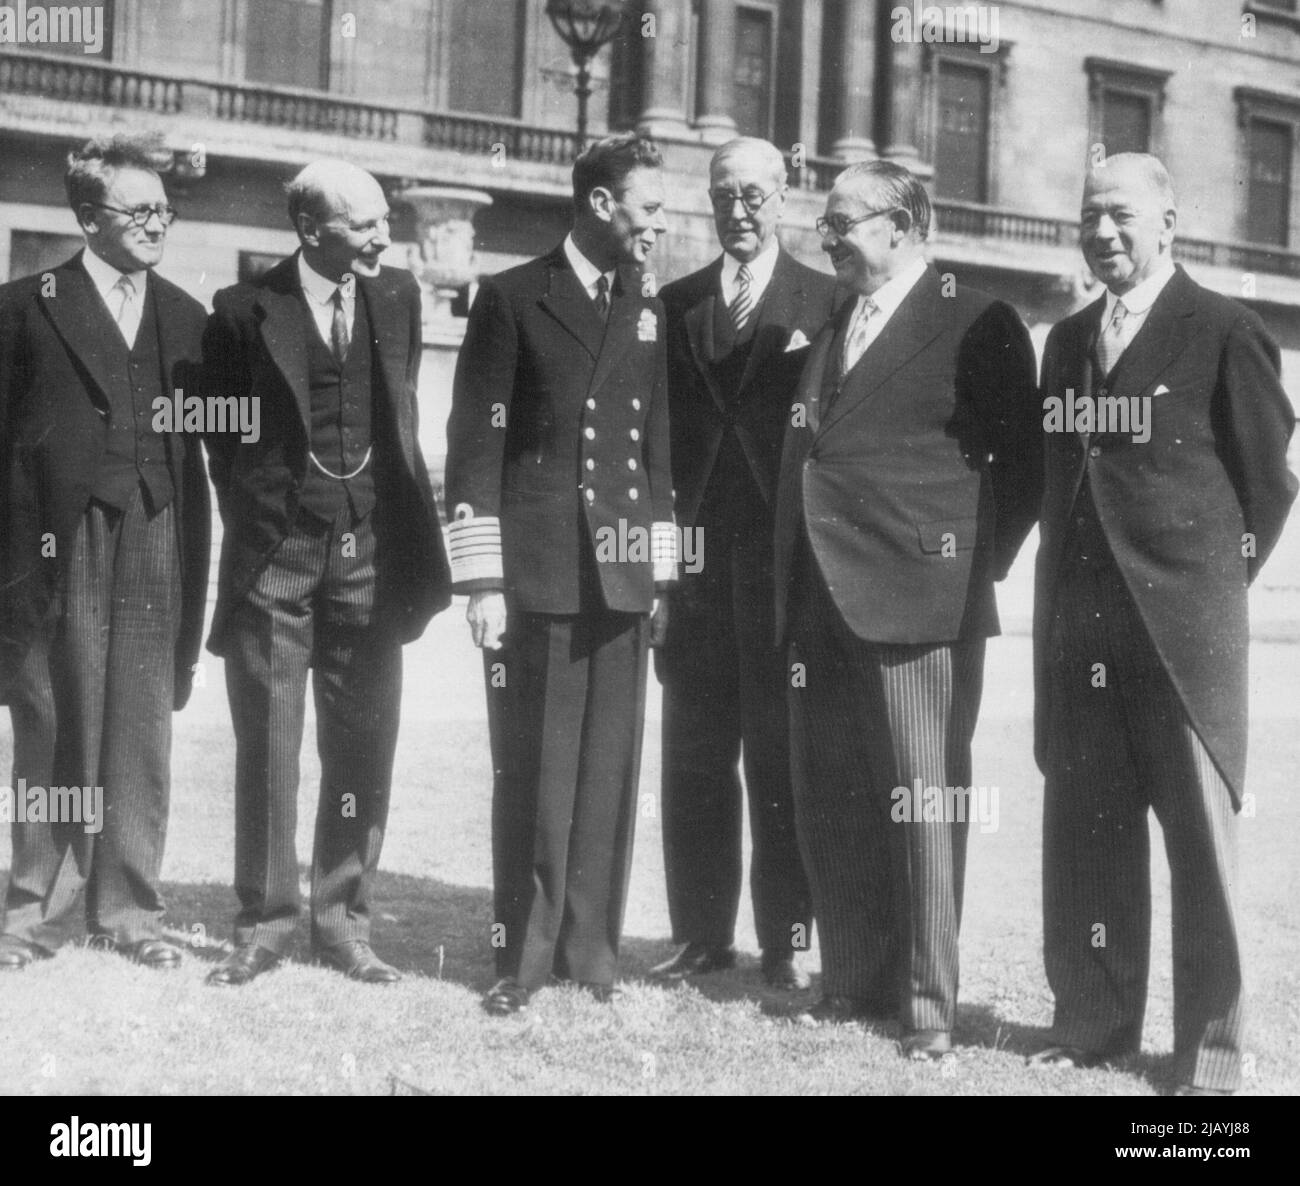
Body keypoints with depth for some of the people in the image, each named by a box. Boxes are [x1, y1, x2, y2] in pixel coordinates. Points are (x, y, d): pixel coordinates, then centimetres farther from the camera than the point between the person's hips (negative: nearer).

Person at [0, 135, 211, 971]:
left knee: (144, 739, 5)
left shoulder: (185, 318, 12)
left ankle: (130, 912, 15)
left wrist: (195, 571, 1)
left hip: (155, 556, 3)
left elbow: (201, 445, 10)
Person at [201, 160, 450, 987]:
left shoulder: (398, 297, 7)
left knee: (363, 749, 5)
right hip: (276, 555, -3)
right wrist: (255, 521, 5)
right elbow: (222, 432, 6)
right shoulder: (246, 310, -4)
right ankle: (266, 921, 14)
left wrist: (403, 511, 9)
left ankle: (344, 920, 16)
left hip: (372, 552, 3)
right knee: (268, 749, 3)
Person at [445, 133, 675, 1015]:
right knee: (532, 769, 1)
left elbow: (658, 444, 14)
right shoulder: (513, 298, 1)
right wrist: (482, 579, -8)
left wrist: (661, 570, 8)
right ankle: (524, 955, 10)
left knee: (608, 769, 3)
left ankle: (591, 945, 13)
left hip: (621, 576, 3)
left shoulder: (649, 310, 13)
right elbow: (475, 444, -2)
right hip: (535, 571, -3)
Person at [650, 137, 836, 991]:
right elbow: (660, 428, 12)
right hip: (699, 556, 3)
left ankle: (785, 942, 9)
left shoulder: (826, 303, 3)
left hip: (788, 557, -3)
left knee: (782, 754, 1)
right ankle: (702, 933, 16)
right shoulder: (677, 304, 13)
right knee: (694, 754, 7)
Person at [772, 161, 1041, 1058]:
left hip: (917, 598, -7)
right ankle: (854, 983, 21)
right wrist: (793, 586, 10)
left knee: (923, 804, -2)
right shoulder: (828, 330, 18)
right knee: (830, 804, 10)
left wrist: (975, 569, -4)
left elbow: (1022, 463, -3)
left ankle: (929, 1002, 6)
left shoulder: (978, 325, -3)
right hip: (820, 599, 7)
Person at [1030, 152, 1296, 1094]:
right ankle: (1093, 1026, 20)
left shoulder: (1224, 333, -3)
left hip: (1183, 623, -5)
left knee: (1200, 838, 1)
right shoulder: (1069, 340, 15)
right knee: (1084, 831, 9)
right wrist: (1065, 578, 10)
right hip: (1079, 622, 6)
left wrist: (1220, 571, 4)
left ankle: (1210, 1054, 9)